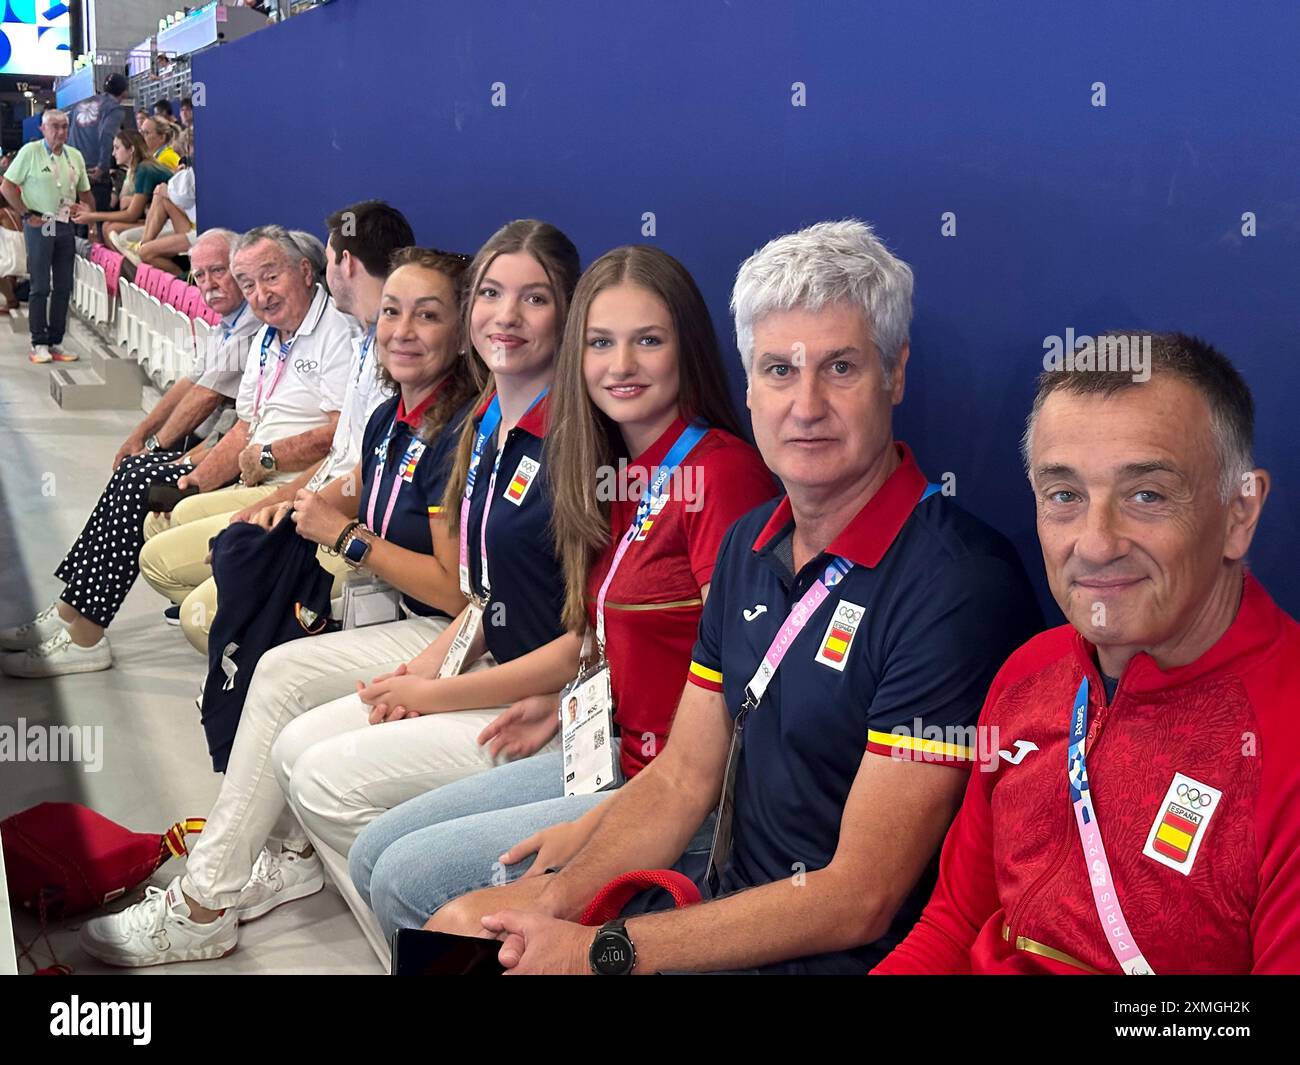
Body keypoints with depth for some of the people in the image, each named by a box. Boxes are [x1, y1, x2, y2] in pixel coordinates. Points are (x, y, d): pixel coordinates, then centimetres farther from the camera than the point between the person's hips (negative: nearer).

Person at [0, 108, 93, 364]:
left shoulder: (75, 156, 10)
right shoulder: (30, 152, -5)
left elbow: (85, 192, 19)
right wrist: (27, 214, -8)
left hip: (66, 226, 5)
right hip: (39, 225, -5)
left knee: (63, 287, 5)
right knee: (41, 287, -4)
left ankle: (56, 343, 12)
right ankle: (39, 345, 1)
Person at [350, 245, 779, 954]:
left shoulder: (722, 471, -18)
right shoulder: (624, 474, 10)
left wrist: (595, 823, -19)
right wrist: (562, 704, 6)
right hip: (613, 757, 9)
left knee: (410, 877, -11)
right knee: (373, 855, 7)